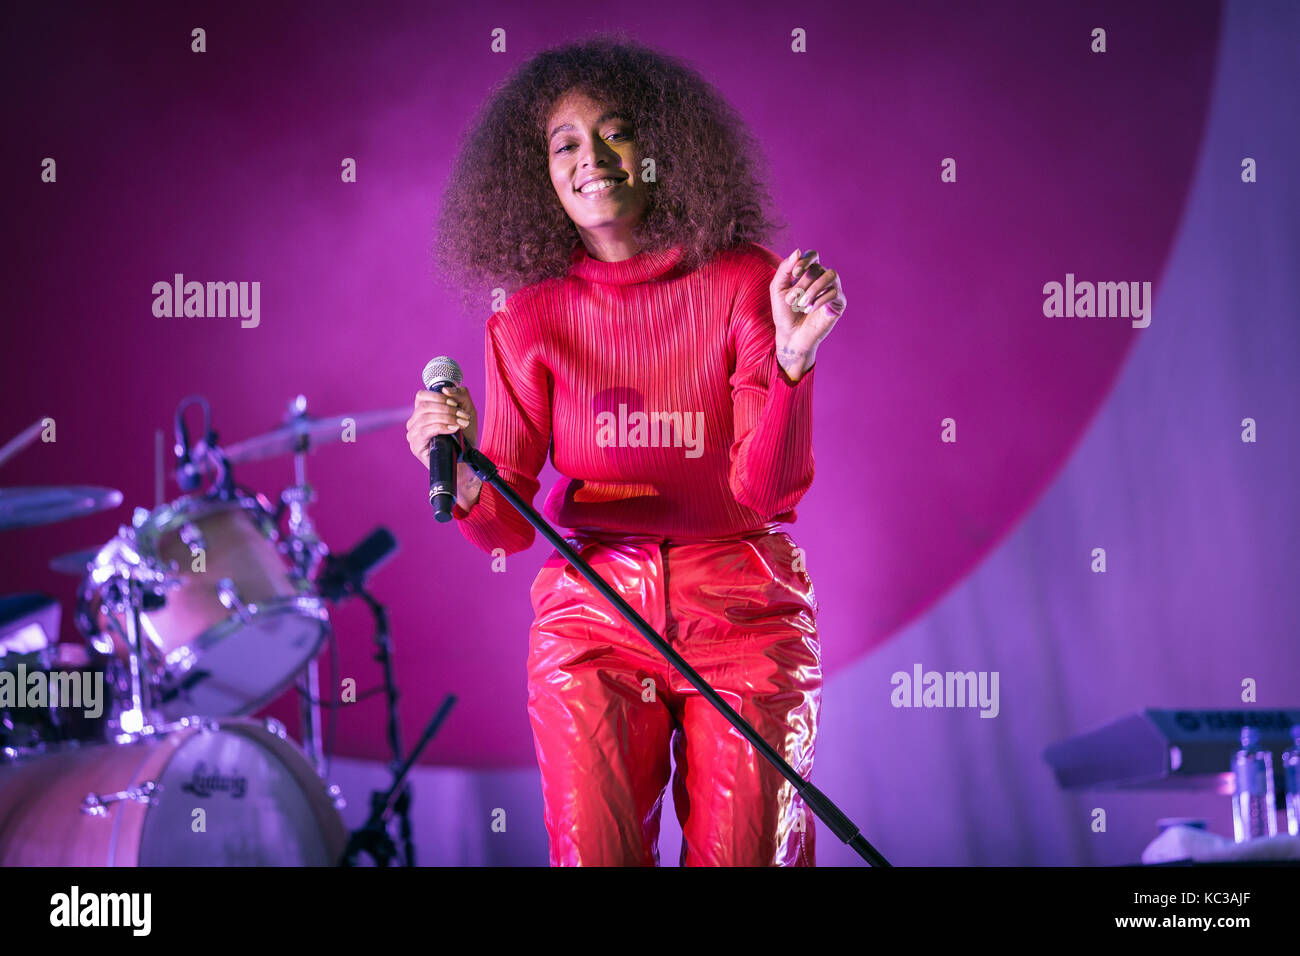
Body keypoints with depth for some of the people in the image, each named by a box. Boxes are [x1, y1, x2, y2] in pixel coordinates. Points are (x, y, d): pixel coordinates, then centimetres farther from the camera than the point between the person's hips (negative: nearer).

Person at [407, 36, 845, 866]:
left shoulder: (744, 283, -5)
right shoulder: (534, 316, 0)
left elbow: (768, 491, -11)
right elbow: (507, 526, -3)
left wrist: (793, 360, -27)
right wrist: (463, 480, -25)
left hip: (744, 610, -1)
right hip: (592, 609, 1)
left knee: (744, 855, -1)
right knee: (594, 852, -6)